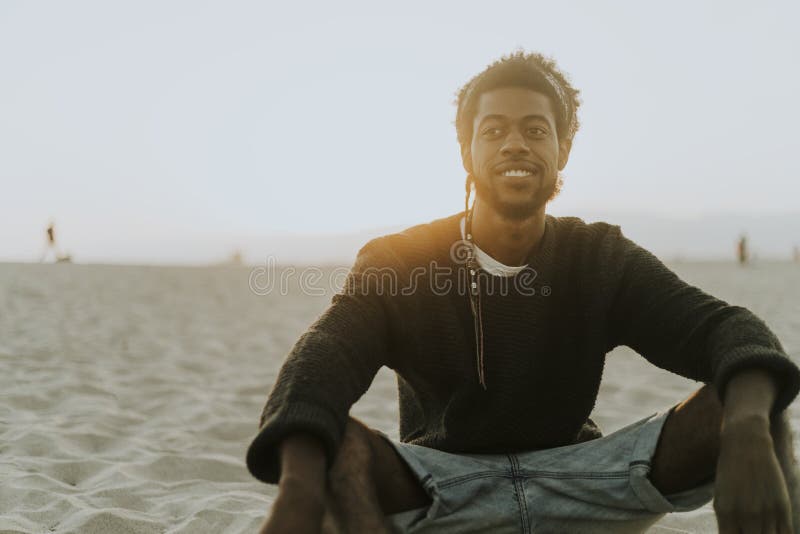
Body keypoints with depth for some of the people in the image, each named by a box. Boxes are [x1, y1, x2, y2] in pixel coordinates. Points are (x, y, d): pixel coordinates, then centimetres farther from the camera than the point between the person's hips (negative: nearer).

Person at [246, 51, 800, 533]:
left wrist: (748, 430, -40)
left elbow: (719, 325, -16)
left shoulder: (602, 259, -1)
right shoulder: (396, 261, -6)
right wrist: (297, 487, -45)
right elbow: (325, 358, -24)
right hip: (442, 488, -1)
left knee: (738, 409, -21)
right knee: (330, 442, -32)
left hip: (579, 482, 2)